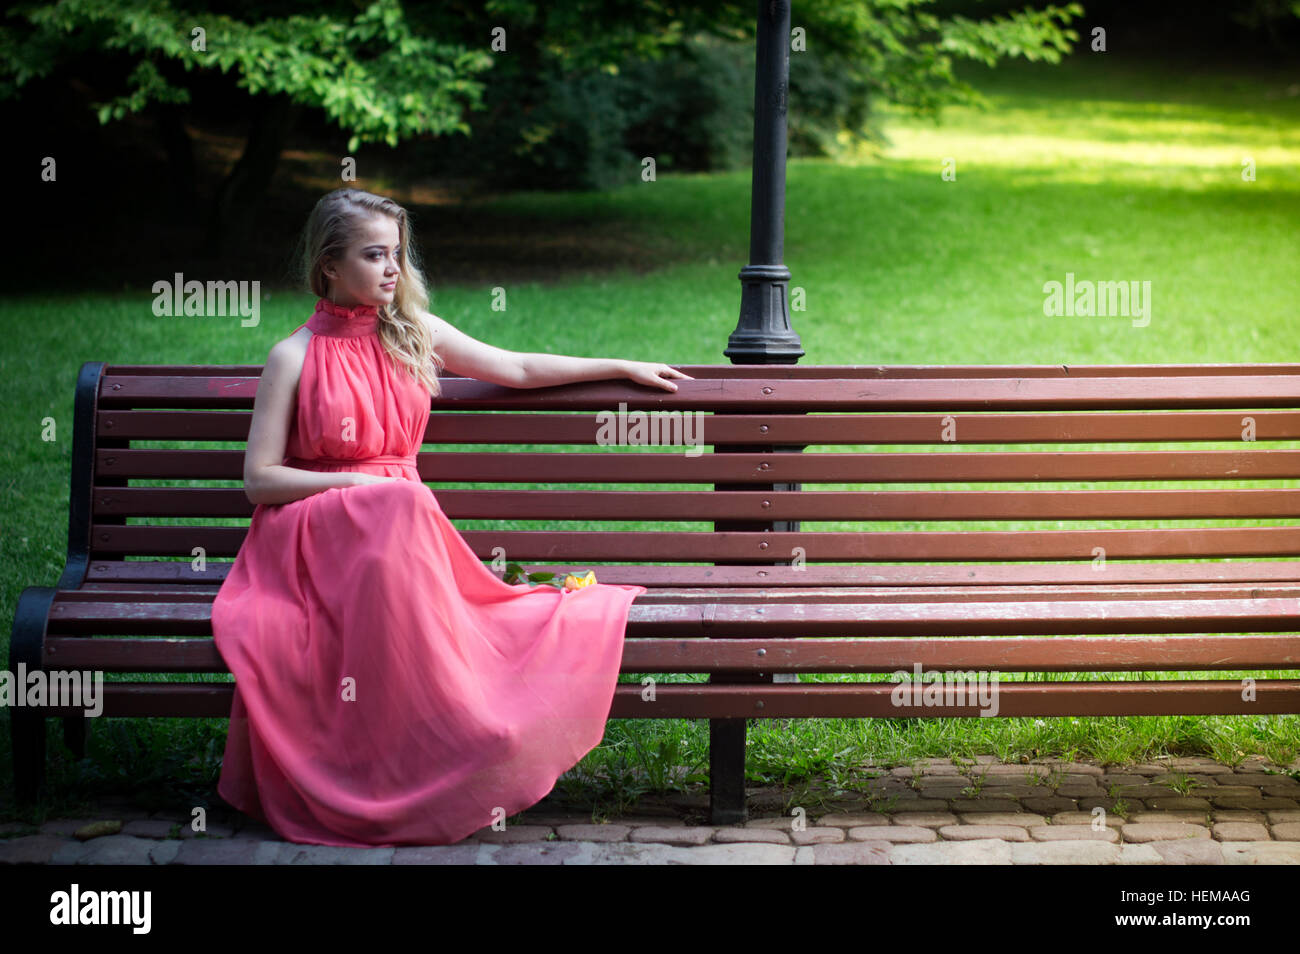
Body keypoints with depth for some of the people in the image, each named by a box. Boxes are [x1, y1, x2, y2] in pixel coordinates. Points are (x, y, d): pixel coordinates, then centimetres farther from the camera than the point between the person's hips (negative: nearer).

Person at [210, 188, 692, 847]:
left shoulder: (414, 335, 13)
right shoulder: (294, 357, 2)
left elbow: (519, 368, 21)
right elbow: (259, 479, 0)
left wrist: (622, 367, 23)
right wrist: (356, 483, -10)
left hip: (398, 521, 3)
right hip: (312, 528, -3)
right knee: (398, 507, -37)